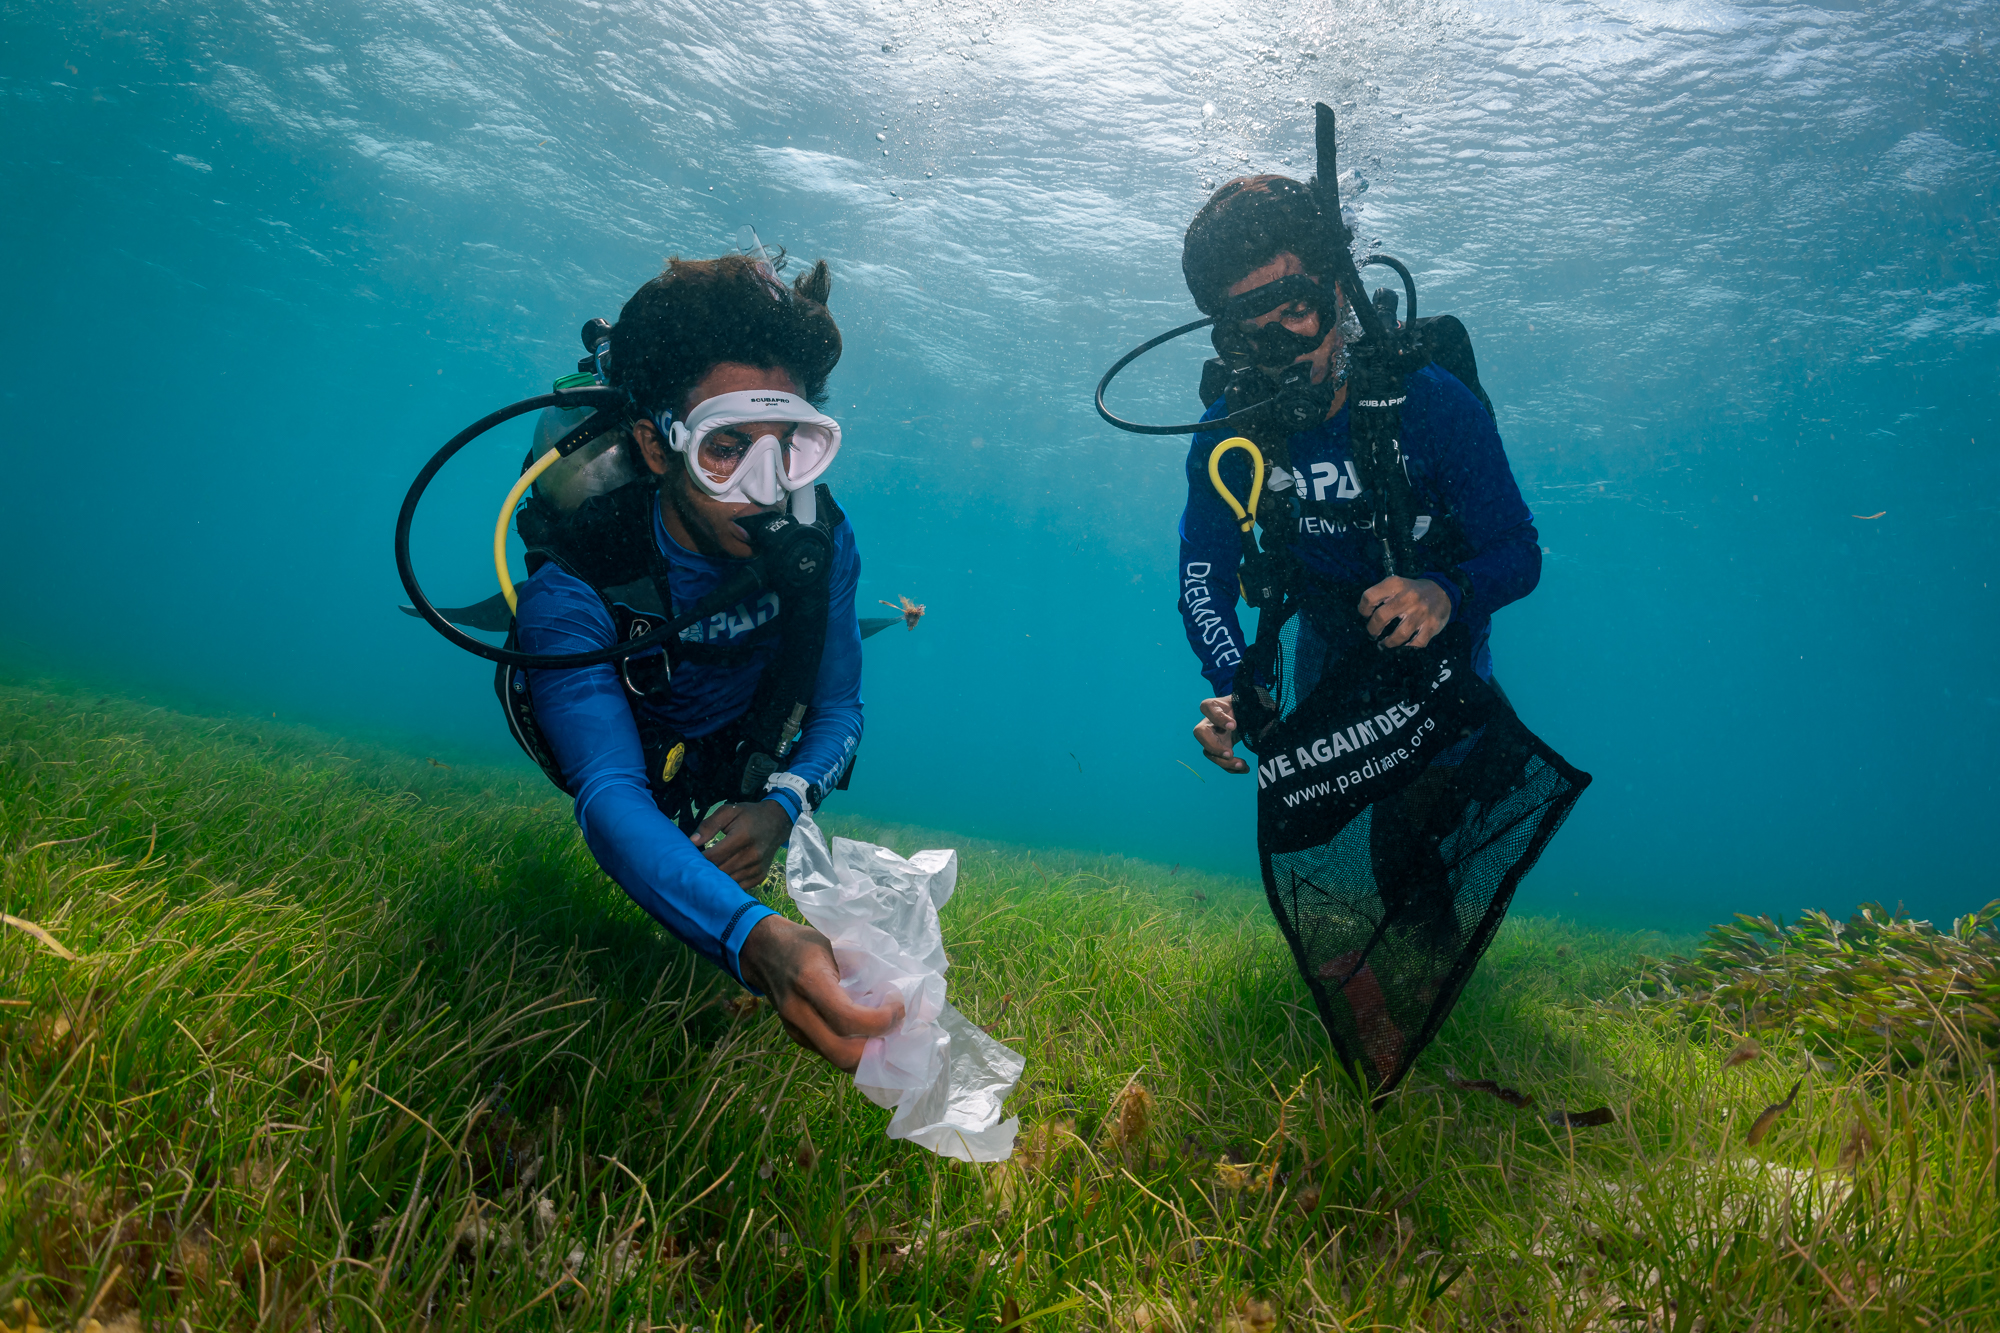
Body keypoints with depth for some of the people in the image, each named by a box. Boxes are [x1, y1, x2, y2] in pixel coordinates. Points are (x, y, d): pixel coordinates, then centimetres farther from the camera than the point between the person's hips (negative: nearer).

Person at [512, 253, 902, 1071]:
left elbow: (838, 707, -17)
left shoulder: (819, 537, -29)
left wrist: (781, 805, -40)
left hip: (739, 754, 0)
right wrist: (752, 939, -71)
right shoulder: (576, 584, -40)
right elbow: (611, 795, -52)